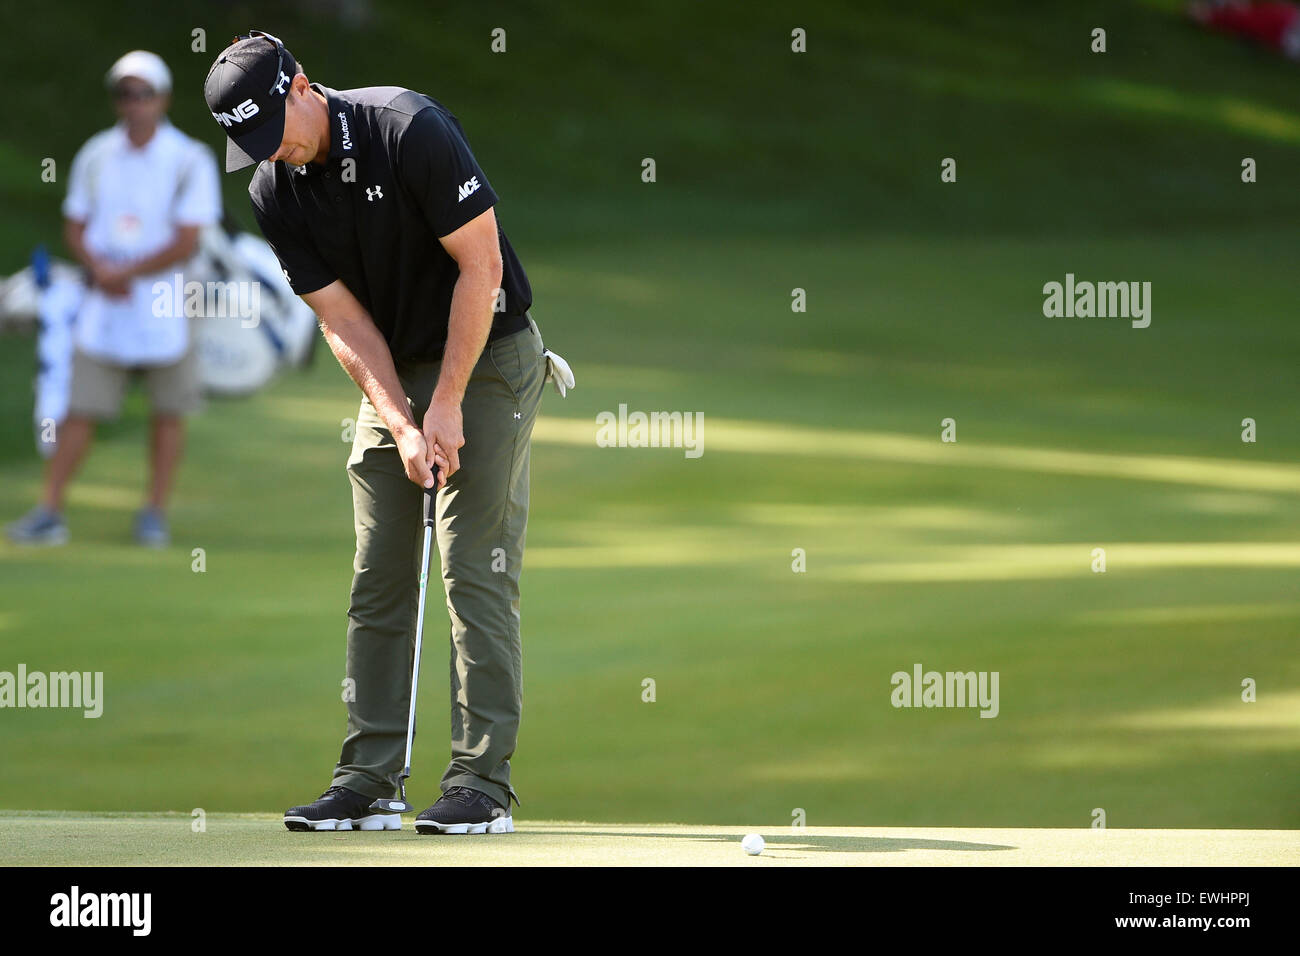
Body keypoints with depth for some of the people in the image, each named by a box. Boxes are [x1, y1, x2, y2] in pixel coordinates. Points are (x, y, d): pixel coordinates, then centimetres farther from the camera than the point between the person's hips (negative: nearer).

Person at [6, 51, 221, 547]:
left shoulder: (190, 161, -6)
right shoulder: (96, 156, 6)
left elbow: (185, 243, -11)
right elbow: (74, 228, 8)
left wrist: (125, 273, -14)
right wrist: (100, 268, -11)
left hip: (165, 306, -2)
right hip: (102, 307, 2)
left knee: (169, 410, 2)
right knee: (79, 407, -2)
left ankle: (155, 512, 13)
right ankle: (49, 511, -1)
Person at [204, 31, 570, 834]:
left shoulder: (412, 129, -22)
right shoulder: (276, 194, -5)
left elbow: (480, 265, -20)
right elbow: (345, 320, -4)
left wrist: (447, 404, -19)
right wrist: (403, 426, -16)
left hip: (489, 355, -6)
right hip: (393, 374, 6)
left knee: (478, 571, -11)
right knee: (378, 579, 2)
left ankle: (483, 782, -11)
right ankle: (369, 781, 4)